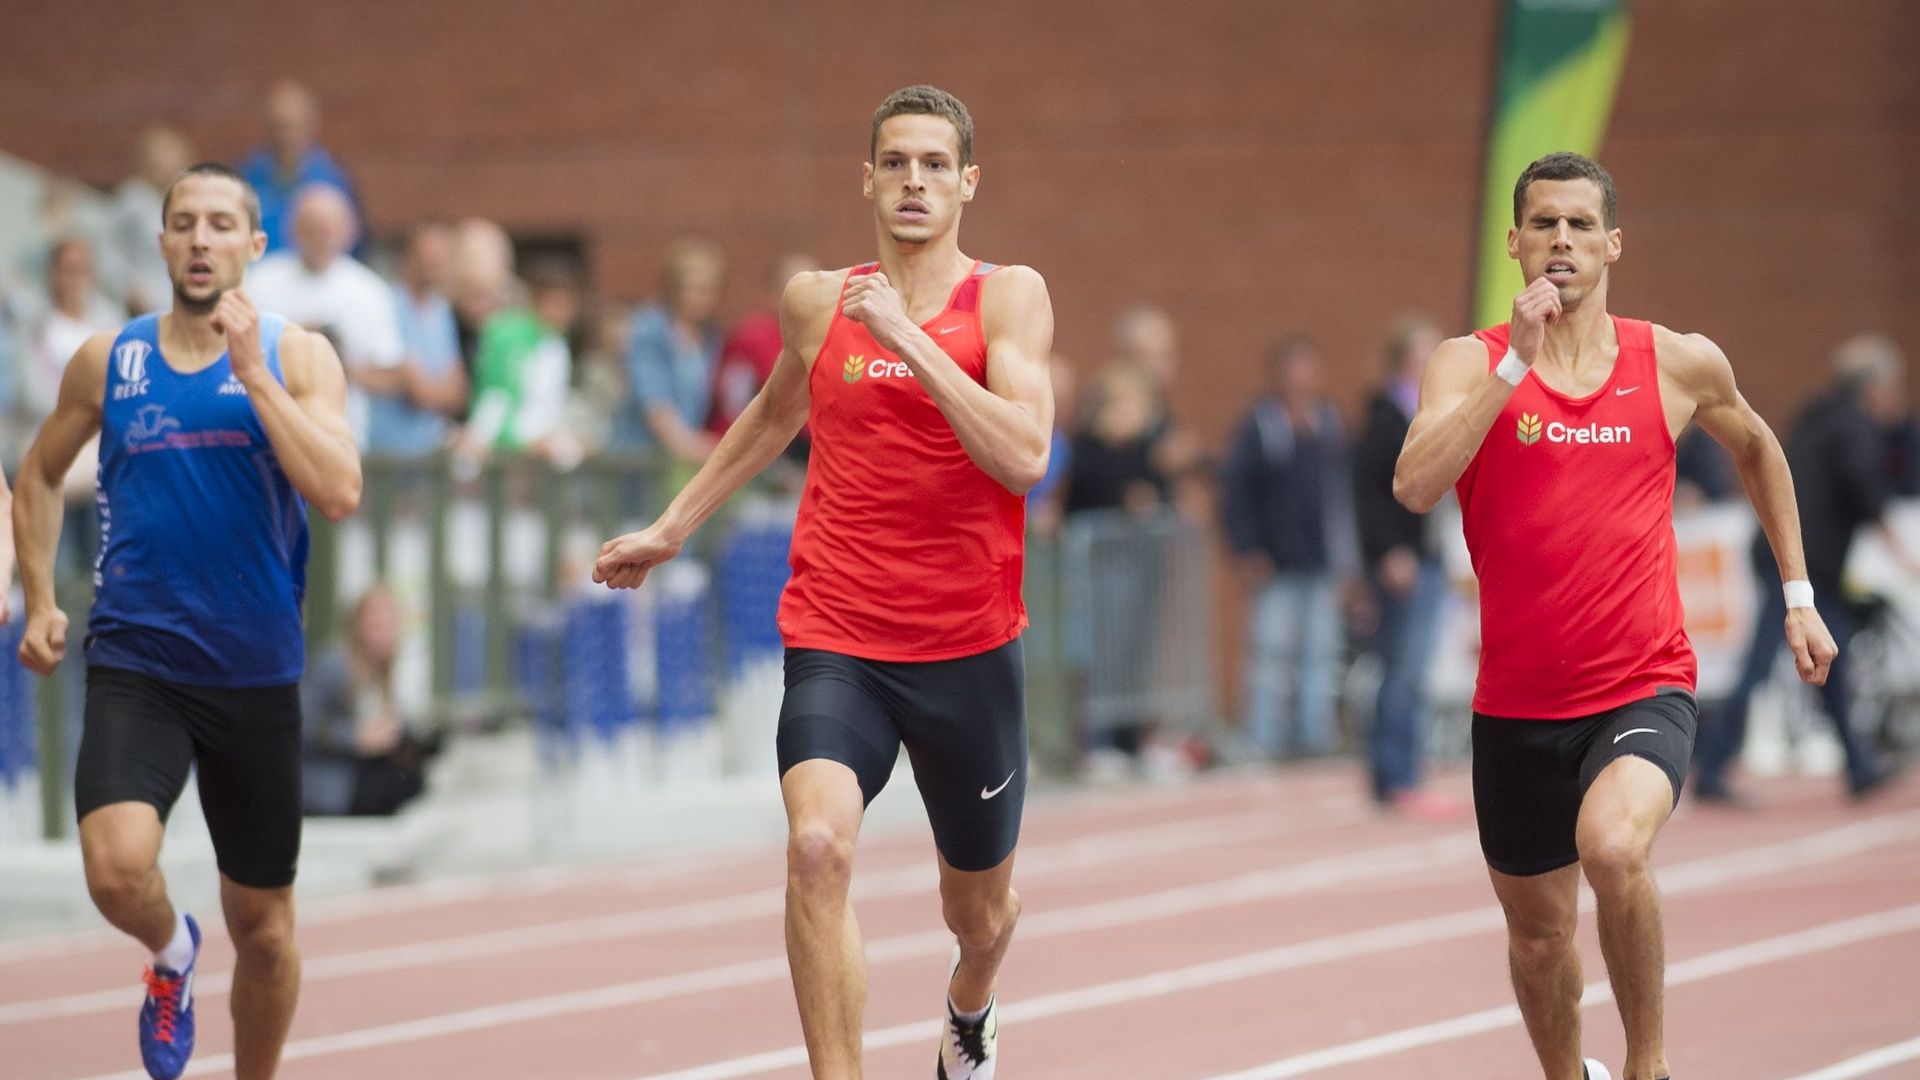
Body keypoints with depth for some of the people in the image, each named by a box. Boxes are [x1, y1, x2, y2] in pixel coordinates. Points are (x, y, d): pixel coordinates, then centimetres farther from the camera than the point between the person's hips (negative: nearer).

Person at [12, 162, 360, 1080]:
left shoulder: (298, 357, -2)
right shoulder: (106, 360, 3)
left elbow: (339, 494, -17)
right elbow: (39, 476, 19)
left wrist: (252, 373, -19)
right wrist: (39, 601, 10)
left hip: (255, 673, 0)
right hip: (134, 663, 0)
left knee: (263, 927, 9)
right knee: (117, 867, -25)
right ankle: (171, 952, 10)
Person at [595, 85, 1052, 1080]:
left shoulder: (1006, 297, -5)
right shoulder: (817, 302, 4)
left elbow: (1024, 458, -20)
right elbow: (775, 414, 26)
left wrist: (909, 340, -25)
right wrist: (670, 529, 30)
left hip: (968, 651, 0)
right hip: (835, 643, 1)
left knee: (979, 911, 18)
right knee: (817, 844, -28)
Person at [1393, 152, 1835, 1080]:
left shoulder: (1680, 364, 0)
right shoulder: (1472, 363, -4)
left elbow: (1754, 447, 22)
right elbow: (1415, 487, -23)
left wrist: (1798, 595, 21)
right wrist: (1517, 361, -25)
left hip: (1644, 689, -2)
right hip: (1517, 704, 2)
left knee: (1612, 847, -31)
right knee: (1537, 930, 15)